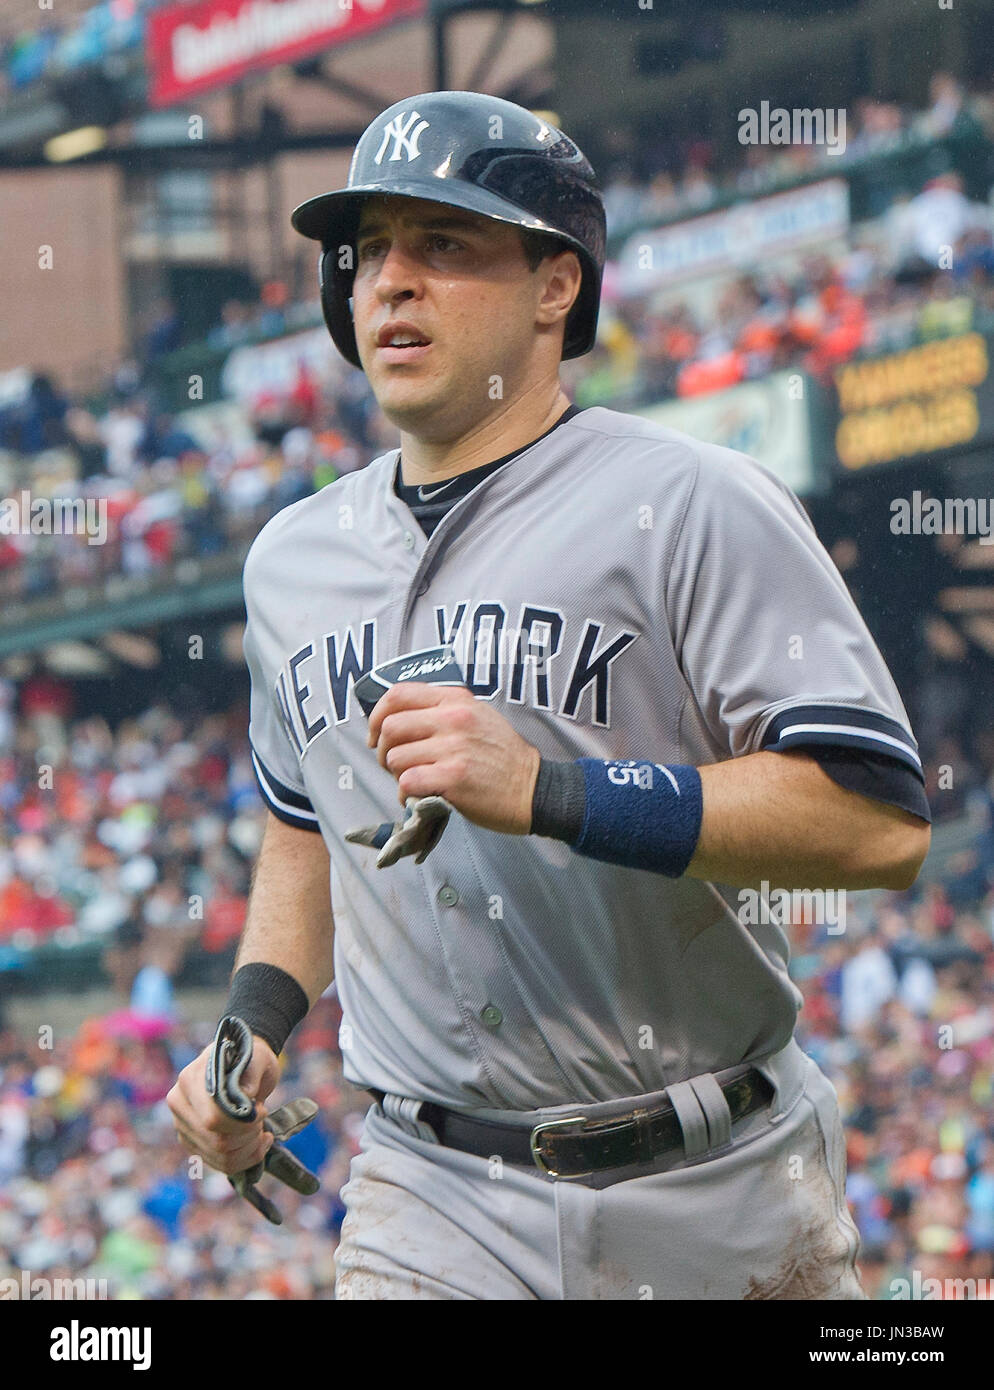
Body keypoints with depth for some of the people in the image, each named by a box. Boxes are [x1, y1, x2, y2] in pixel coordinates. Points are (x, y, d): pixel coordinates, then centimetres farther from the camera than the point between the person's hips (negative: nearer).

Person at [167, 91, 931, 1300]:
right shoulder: (294, 557, 13)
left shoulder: (691, 506, -8)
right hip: (431, 1200, 4)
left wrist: (546, 791, -24)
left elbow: (882, 820, -17)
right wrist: (256, 1021, 11)